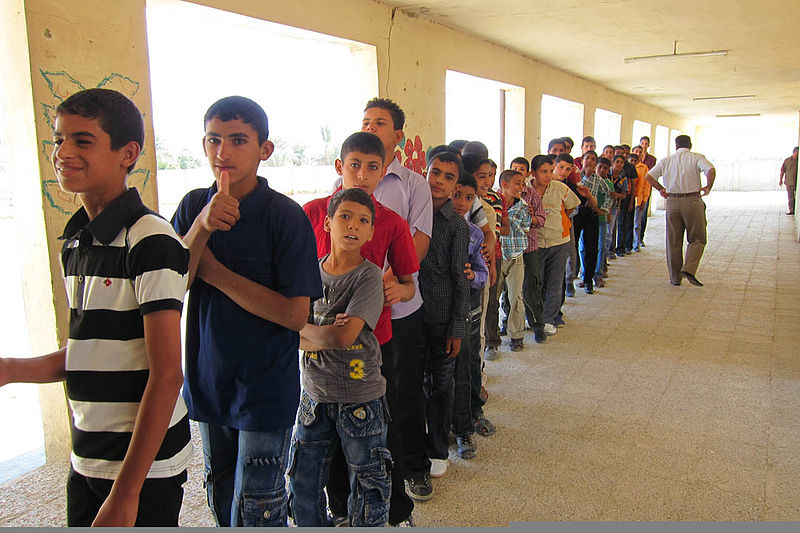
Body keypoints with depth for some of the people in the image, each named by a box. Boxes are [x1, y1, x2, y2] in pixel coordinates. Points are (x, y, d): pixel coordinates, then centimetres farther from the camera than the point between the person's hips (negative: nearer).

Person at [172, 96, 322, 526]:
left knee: (254, 515, 6)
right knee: (221, 502, 23)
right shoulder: (193, 206, 0)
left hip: (266, 388, -5)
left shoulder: (285, 215, -15)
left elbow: (295, 313, -19)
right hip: (208, 380, 5)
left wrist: (214, 271, -18)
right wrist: (202, 227, -24)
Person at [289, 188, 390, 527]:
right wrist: (327, 335, -18)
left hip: (360, 399, -4)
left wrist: (302, 331, -9)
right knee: (302, 481, 16)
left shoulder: (369, 275, -14)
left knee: (367, 486, 10)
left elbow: (344, 336, -23)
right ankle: (310, 528, 38)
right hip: (314, 394, 4)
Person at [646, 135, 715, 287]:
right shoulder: (696, 157, -1)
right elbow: (711, 170, -17)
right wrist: (708, 187, -2)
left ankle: (675, 277, 14)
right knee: (697, 239, 9)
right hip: (692, 201, -3)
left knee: (673, 241, 10)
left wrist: (661, 189, 16)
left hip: (672, 202, 3)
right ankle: (689, 269, -11)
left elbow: (649, 176, 8)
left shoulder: (666, 160, 8)